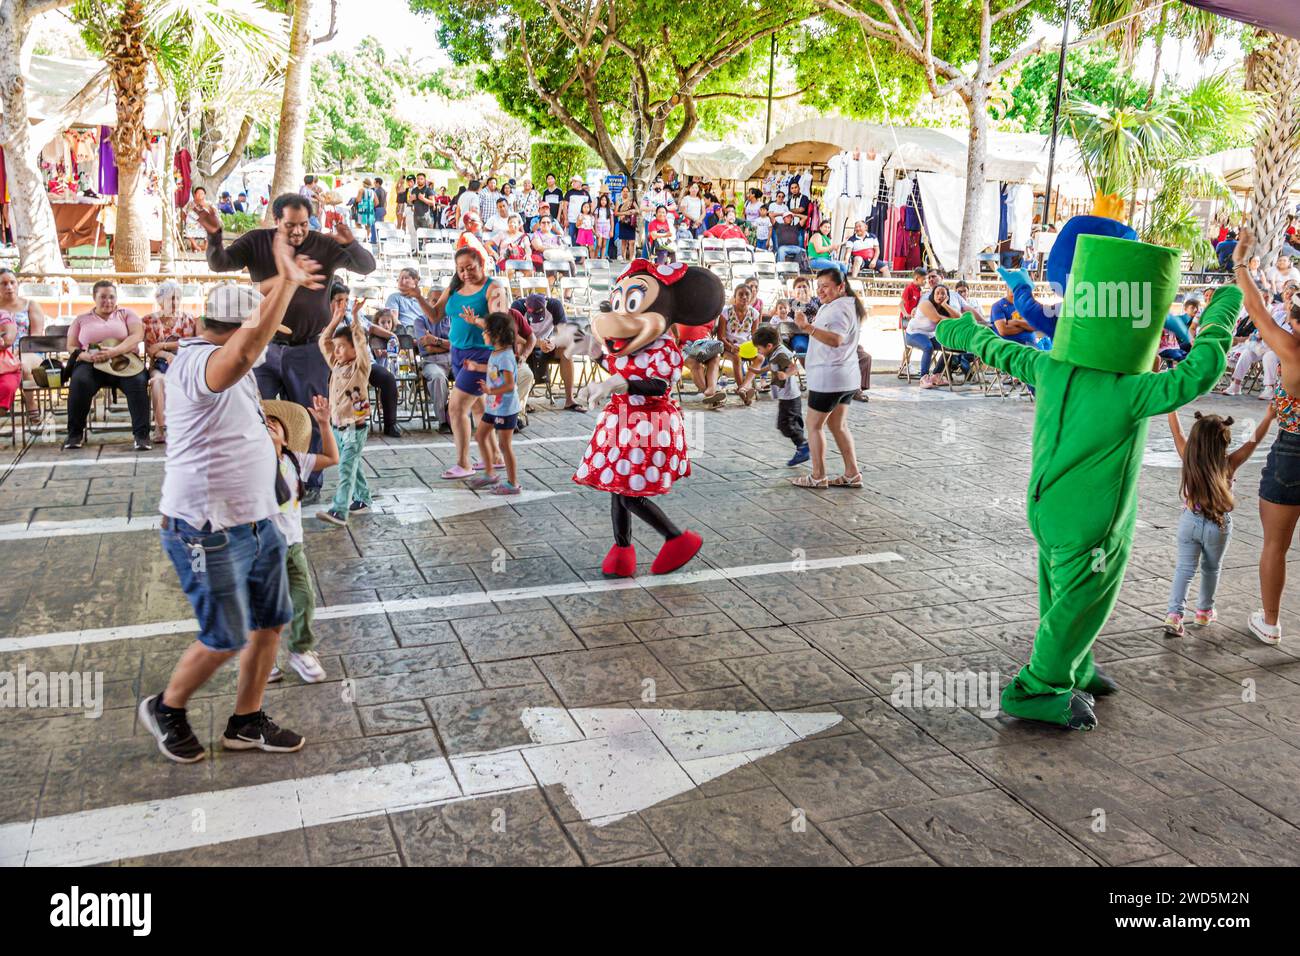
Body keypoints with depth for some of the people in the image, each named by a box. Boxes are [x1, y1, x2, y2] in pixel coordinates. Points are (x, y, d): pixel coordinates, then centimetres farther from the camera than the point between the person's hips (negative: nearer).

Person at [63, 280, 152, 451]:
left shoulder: (126, 314, 16)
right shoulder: (81, 320, 21)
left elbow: (137, 335, -2)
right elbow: (71, 347, 15)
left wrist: (114, 351, -19)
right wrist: (86, 356, -10)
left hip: (124, 361, -1)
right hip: (91, 364, 1)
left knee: (138, 381, -34)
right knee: (79, 382, -32)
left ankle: (142, 435, -32)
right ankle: (75, 434, -17)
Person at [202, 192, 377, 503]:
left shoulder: (324, 245, -5)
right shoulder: (256, 242, -1)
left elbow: (367, 267, -11)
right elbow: (220, 264, -6)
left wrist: (351, 243, -32)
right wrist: (214, 237, -26)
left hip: (308, 351, -1)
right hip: (264, 347, 2)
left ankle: (310, 484, 22)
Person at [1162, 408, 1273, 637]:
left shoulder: (1189, 458, -13)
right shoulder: (1229, 464, -17)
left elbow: (1176, 432, -2)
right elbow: (1254, 440, -12)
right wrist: (1270, 416, -10)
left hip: (1190, 521, 1)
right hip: (1218, 526, -1)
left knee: (1184, 568, 4)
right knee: (1211, 569, 20)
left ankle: (1174, 614, -10)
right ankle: (1205, 611, 35)